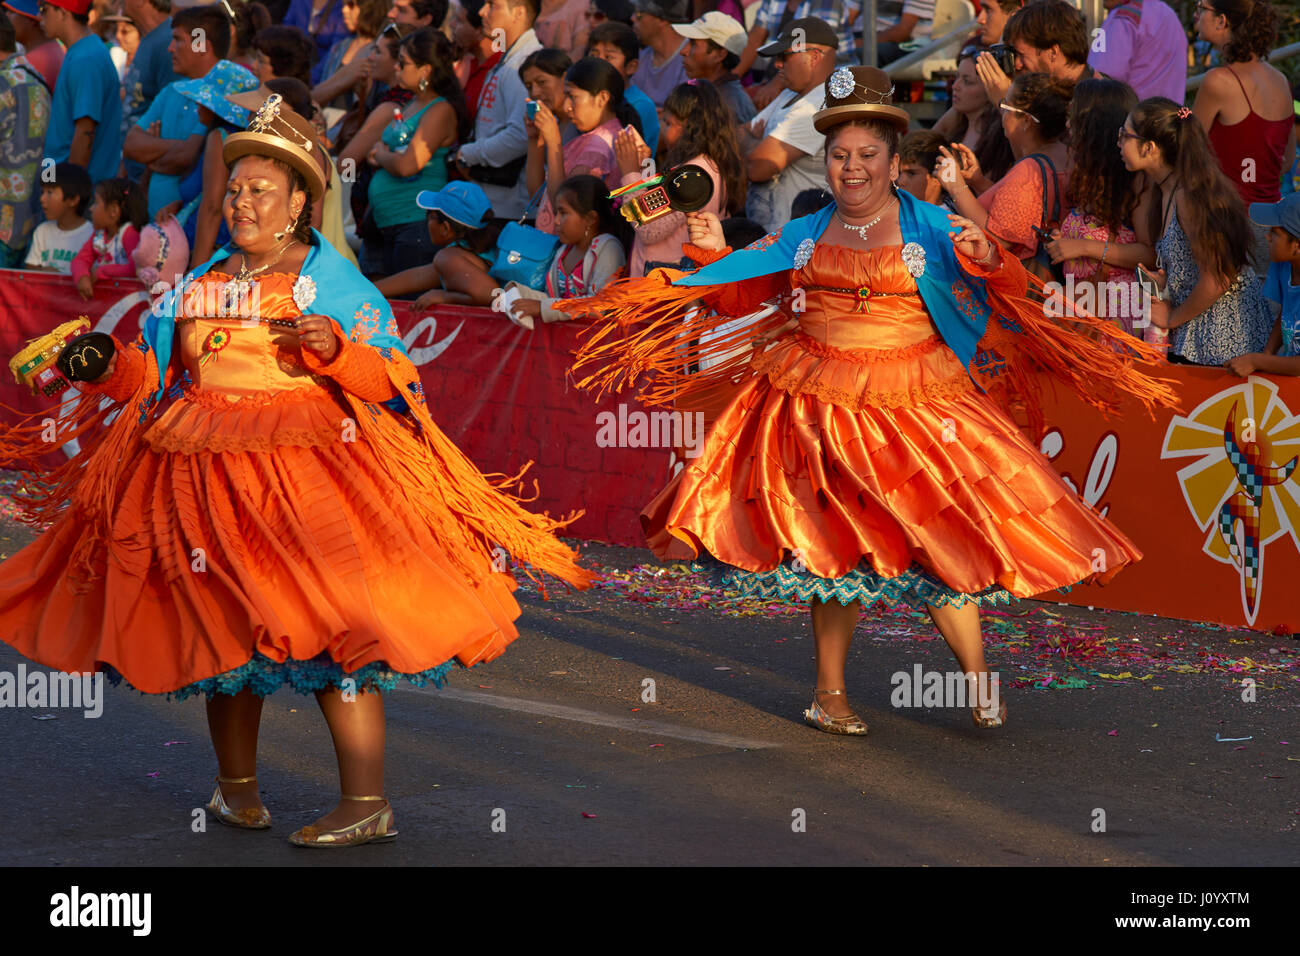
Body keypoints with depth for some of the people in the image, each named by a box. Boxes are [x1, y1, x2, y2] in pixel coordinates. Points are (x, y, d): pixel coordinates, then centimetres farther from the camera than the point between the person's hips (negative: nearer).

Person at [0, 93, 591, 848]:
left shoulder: (337, 284, 2)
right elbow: (156, 376, 22)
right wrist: (112, 358, 4)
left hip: (307, 470, -6)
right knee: (220, 627, 10)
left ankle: (369, 803, -11)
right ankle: (237, 785, 26)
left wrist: (337, 349, -21)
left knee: (329, 628, -13)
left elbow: (391, 381, -3)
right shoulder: (203, 284, 16)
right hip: (205, 469, 6)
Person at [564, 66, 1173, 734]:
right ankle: (829, 693, 16)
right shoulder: (804, 235, 11)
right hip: (818, 401, 3)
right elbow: (745, 296, 22)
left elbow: (1003, 295, -6)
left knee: (935, 530, -7)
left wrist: (987, 261, -26)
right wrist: (715, 253, 7)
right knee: (832, 540, 6)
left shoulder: (931, 228, 1)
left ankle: (979, 682, 6)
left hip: (910, 403, -3)